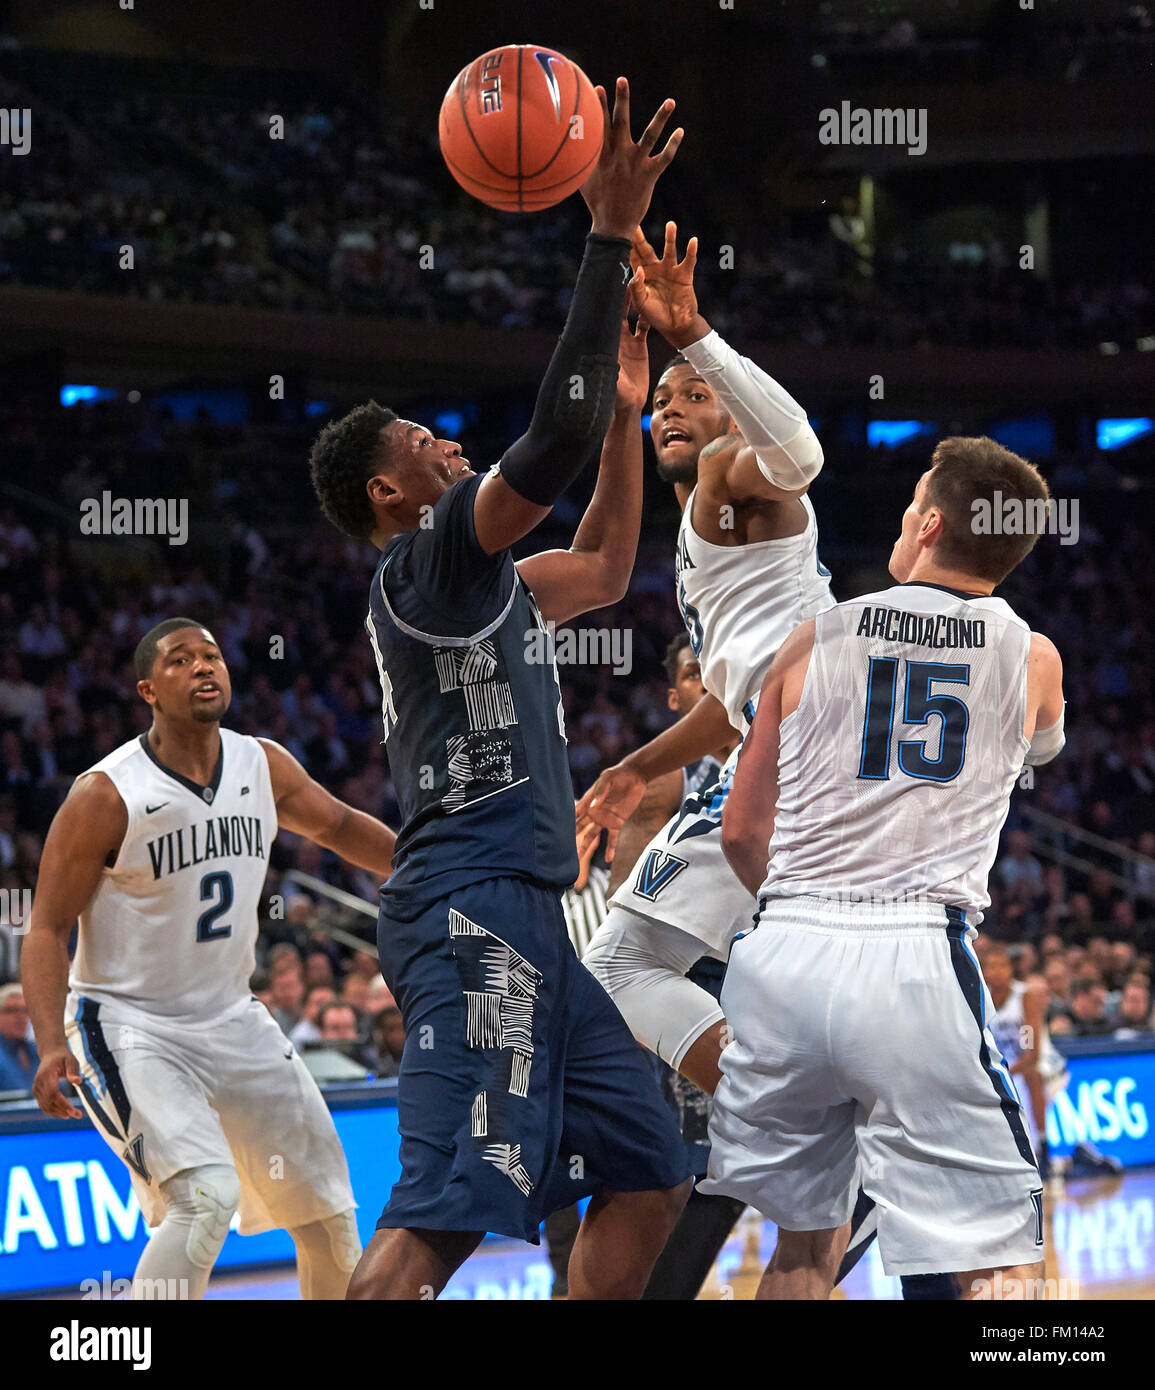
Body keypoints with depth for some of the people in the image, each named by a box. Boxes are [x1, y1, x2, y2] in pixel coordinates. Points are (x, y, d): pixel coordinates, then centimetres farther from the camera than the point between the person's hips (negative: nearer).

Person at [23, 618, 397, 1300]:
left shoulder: (263, 765, -1)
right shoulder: (105, 797, -18)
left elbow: (337, 825, 20)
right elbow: (48, 929, -15)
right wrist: (53, 1046, -27)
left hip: (232, 1016, 7)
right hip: (129, 1027, -7)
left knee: (325, 1202, 11)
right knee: (206, 1197, -28)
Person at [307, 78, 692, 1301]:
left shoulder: (485, 587, 24)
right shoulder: (426, 562, -5)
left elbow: (605, 570, 39)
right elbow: (553, 439, -18)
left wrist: (626, 421, 29)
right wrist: (609, 238, -15)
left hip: (520, 922, 11)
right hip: (471, 909, -11)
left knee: (646, 1180, 11)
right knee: (444, 1213, -22)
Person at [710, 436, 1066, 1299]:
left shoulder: (814, 642, 10)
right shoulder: (1035, 660, 8)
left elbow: (741, 834, 16)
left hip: (784, 953, 3)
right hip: (917, 960, -3)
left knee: (806, 1243, 18)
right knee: (1001, 1257, -2)